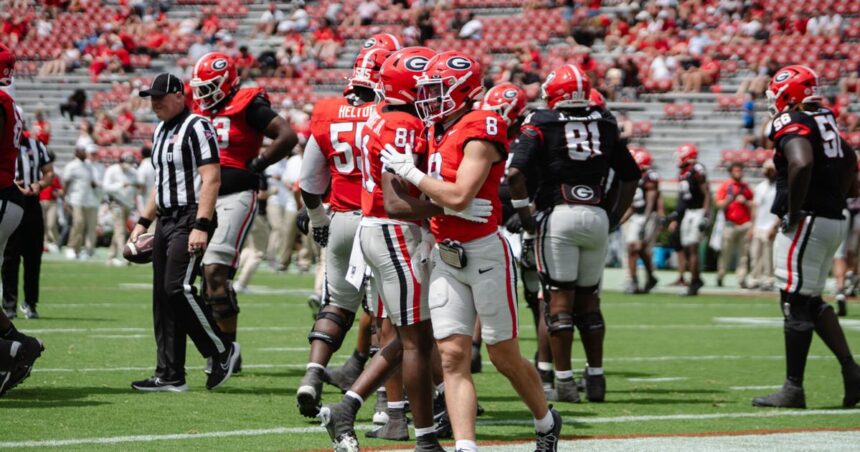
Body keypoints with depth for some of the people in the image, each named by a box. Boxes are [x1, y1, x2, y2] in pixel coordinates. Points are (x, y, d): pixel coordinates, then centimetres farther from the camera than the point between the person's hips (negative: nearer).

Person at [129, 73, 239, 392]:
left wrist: (201, 226, -24)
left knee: (178, 288, -17)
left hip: (191, 219, -9)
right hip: (166, 220, 9)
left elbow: (211, 179, -17)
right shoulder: (161, 132, 18)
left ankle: (222, 350, 0)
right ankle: (170, 375, 8)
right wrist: (143, 222, 21)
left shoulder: (196, 127, -11)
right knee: (163, 296, 5)